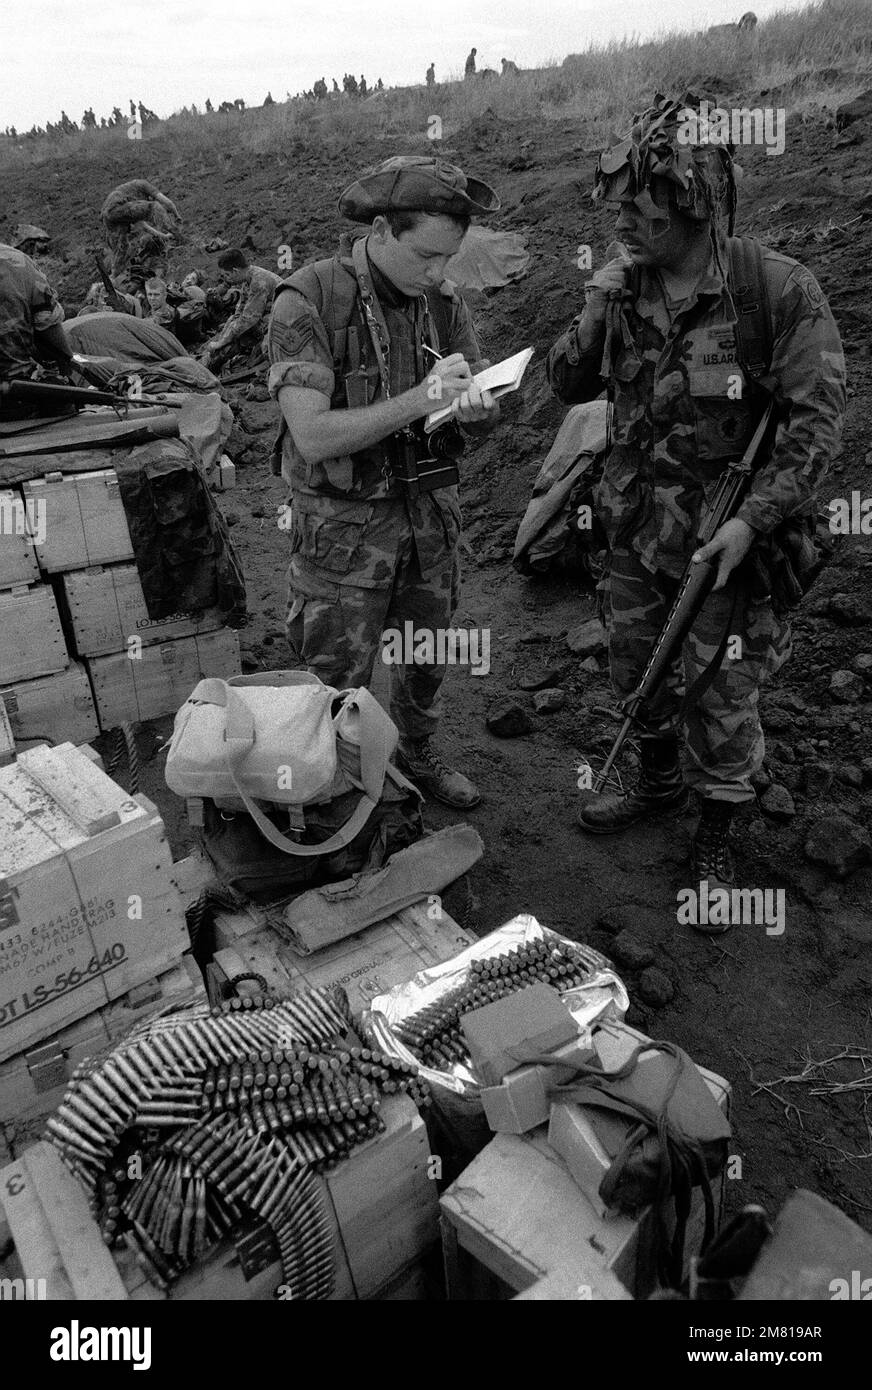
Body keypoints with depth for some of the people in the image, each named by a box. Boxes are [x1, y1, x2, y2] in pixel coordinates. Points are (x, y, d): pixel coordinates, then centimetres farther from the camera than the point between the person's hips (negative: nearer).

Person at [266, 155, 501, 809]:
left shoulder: (443, 302, 1)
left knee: (427, 657, 21)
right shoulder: (308, 301, -16)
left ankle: (418, 754, 45)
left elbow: (486, 415, 5)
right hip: (343, 527, -5)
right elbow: (314, 436, -25)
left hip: (430, 513, 5)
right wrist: (420, 398, -30)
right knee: (336, 684, 4)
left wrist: (478, 406, -20)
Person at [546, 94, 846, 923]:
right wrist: (597, 318, -12)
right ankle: (658, 784, 48)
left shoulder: (779, 292, -15)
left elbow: (815, 421, -15)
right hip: (635, 533, 5)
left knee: (720, 701, 7)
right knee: (636, 674, 21)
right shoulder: (622, 289, 0)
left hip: (722, 545, -5)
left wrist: (753, 520, -24)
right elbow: (567, 386, 6)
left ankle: (714, 841, 31)